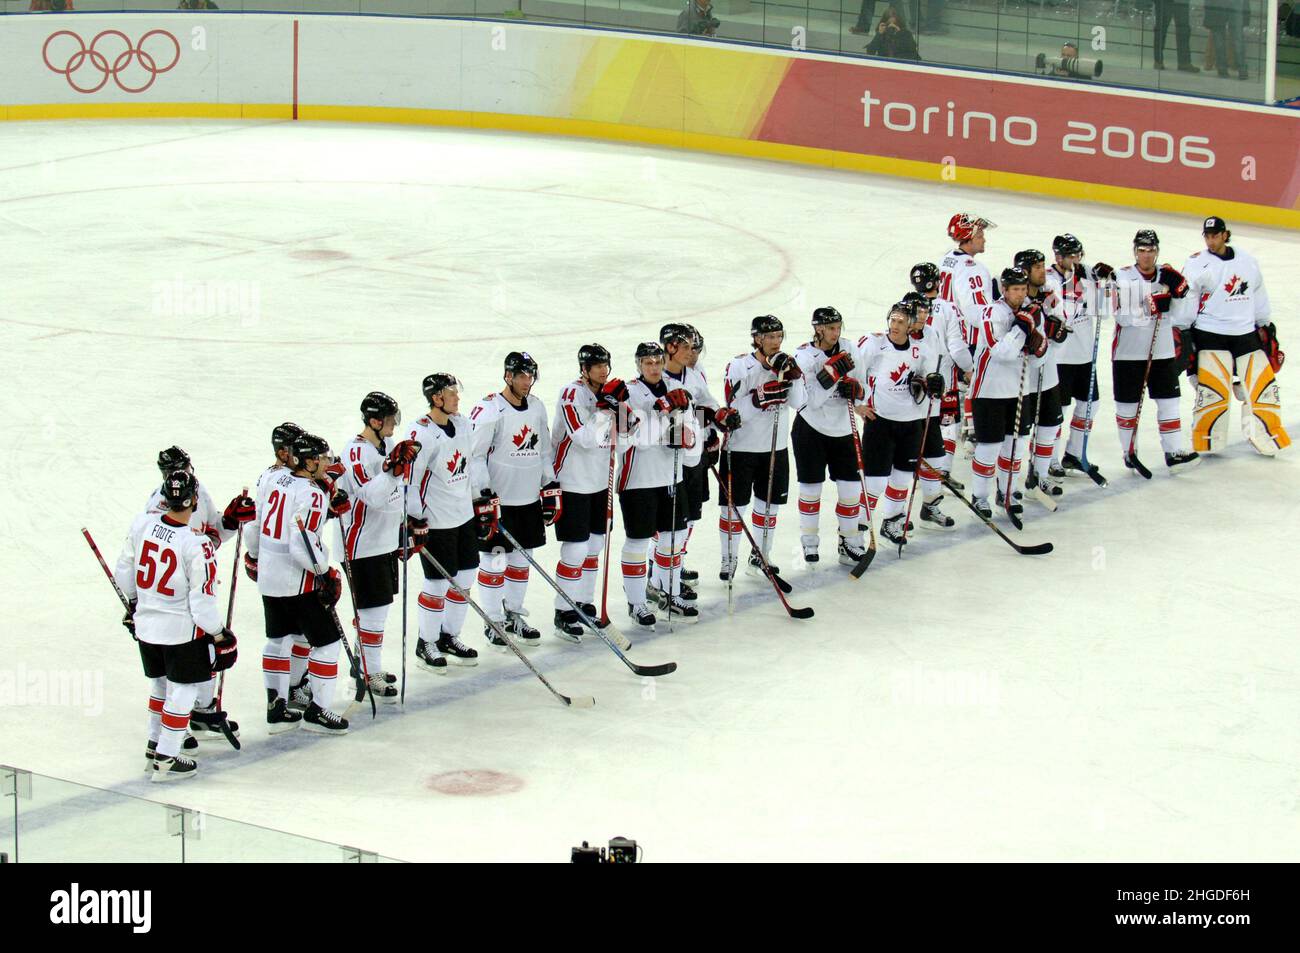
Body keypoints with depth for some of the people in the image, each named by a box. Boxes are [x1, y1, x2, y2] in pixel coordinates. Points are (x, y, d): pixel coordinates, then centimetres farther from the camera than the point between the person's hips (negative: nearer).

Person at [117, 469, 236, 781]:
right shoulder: (197, 544, -25)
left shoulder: (143, 522, -8)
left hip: (146, 625, 6)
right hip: (181, 630, -6)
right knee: (182, 690, 7)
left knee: (160, 683, 24)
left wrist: (135, 602, 24)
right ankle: (166, 760, 10)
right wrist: (221, 636, -6)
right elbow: (203, 600, -20)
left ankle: (155, 744, 37)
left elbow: (124, 571, 6)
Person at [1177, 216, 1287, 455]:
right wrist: (1180, 331, -11)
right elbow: (1185, 299, -7)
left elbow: (1258, 296, 20)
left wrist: (1266, 326, 23)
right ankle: (1206, 441, -2)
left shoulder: (1247, 261, 9)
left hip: (1246, 333, 4)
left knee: (1262, 385, 3)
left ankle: (1267, 436, 16)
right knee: (1212, 389, -13)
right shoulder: (1198, 264, -5)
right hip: (1211, 335, -4)